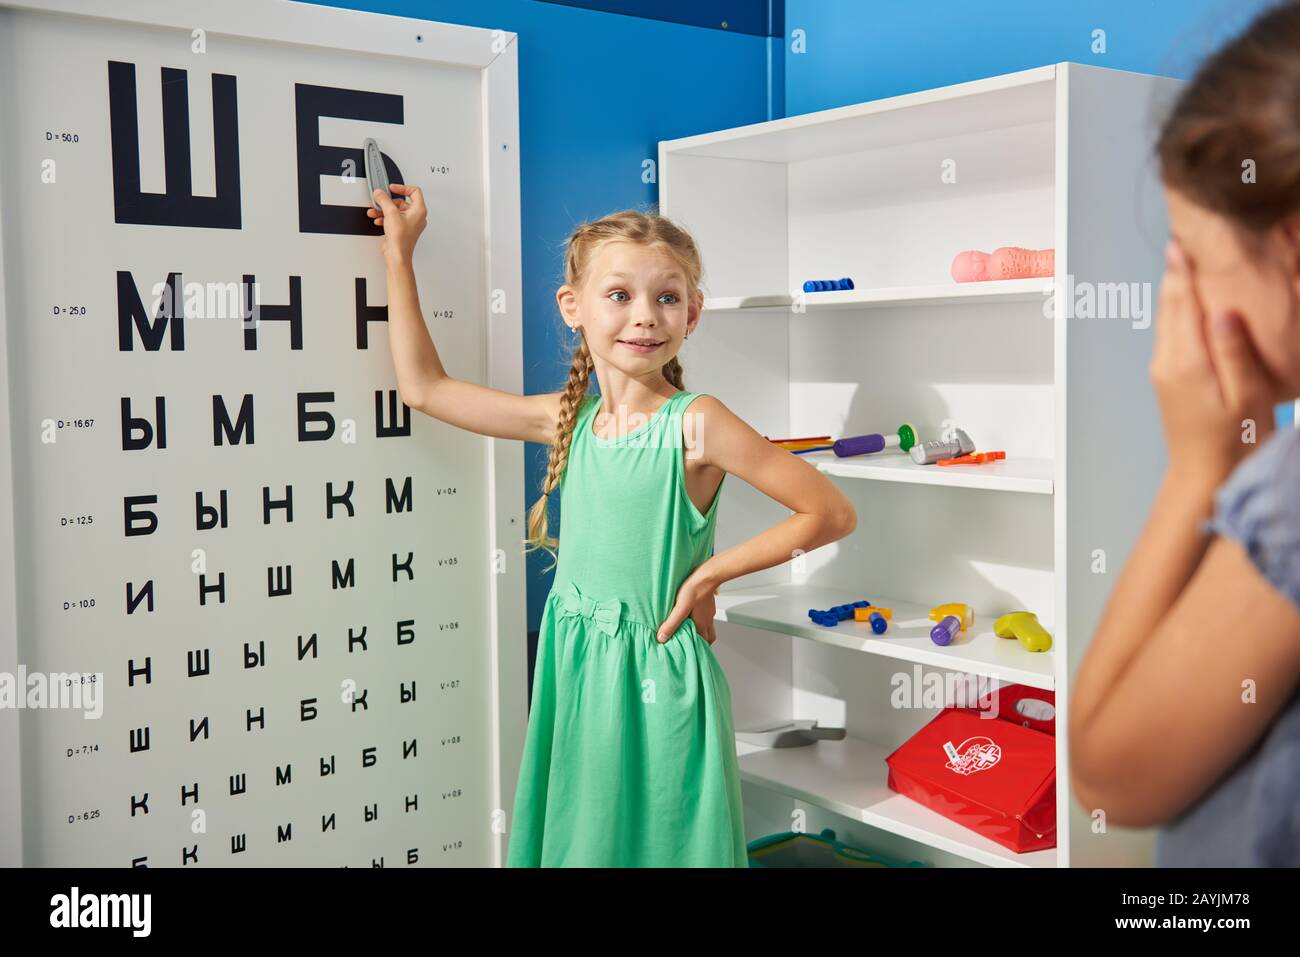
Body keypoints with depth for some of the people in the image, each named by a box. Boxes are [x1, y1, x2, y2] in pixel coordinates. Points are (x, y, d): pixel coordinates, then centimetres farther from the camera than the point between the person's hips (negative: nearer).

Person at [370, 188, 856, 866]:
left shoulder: (694, 423, -14)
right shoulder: (571, 419, 2)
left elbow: (832, 513, -13)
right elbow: (424, 387, 8)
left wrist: (711, 572, -12)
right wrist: (399, 254, 10)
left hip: (657, 677, -5)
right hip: (573, 673, 6)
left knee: (658, 844, 8)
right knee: (578, 839, 17)